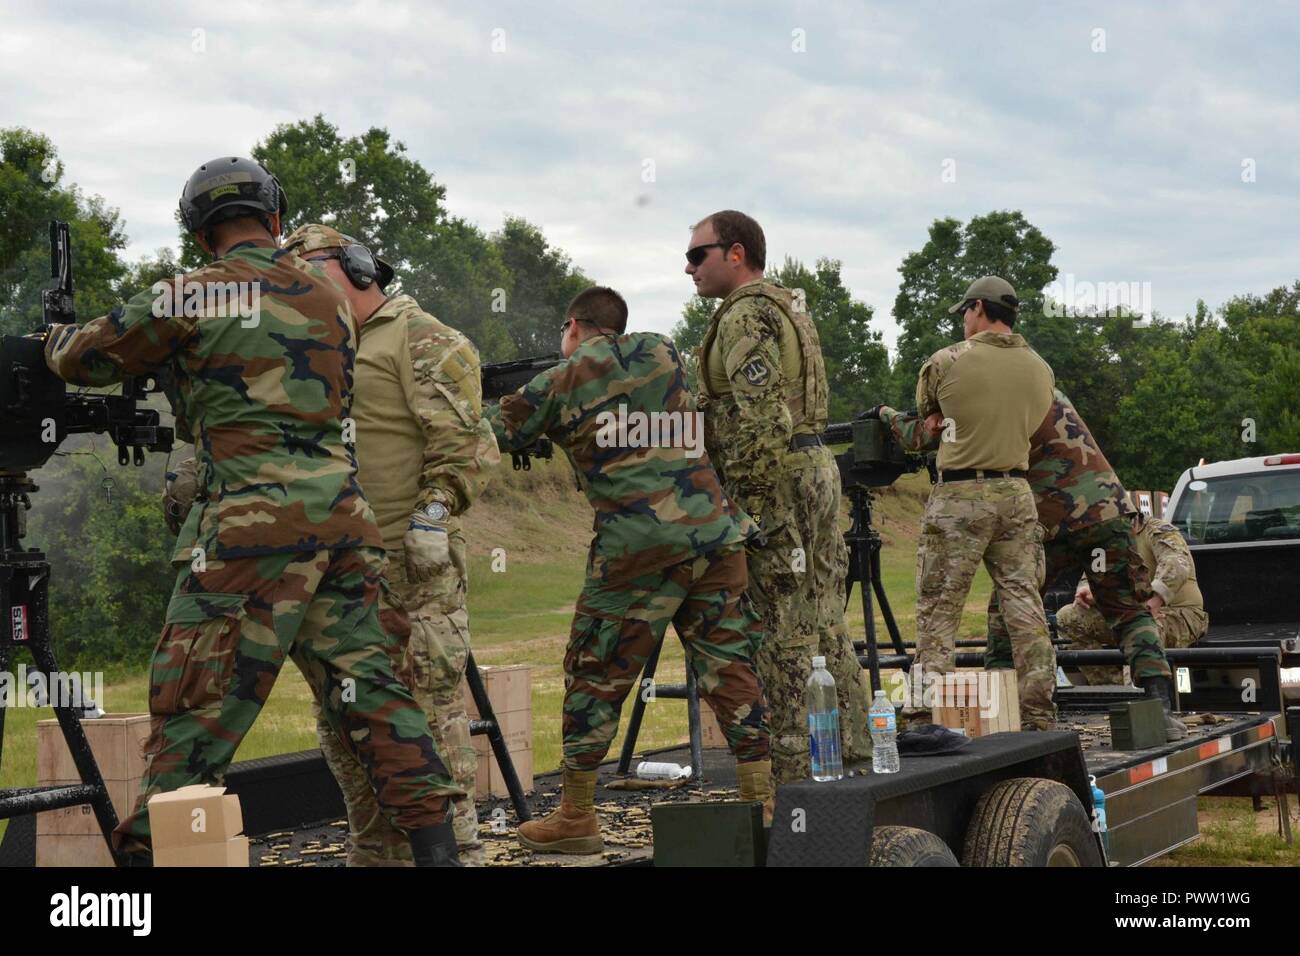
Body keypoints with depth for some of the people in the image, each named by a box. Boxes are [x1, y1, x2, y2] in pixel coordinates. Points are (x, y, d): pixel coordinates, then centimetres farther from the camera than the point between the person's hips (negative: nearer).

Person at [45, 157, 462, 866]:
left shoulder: (197, 298, -2)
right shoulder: (328, 297, 15)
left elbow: (84, 358, 8)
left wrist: (57, 337, 31)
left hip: (254, 522, -5)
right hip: (342, 514, 6)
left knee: (194, 702, 1)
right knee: (365, 686, 11)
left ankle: (150, 847, 4)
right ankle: (435, 845, 11)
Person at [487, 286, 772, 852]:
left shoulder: (556, 385, 4)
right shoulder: (664, 355, 14)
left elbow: (494, 436, 15)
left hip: (640, 551, -4)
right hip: (715, 535, 4)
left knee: (595, 678, 8)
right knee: (730, 671, 9)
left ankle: (575, 818, 14)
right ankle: (761, 805, 10)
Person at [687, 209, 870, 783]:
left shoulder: (744, 316, -11)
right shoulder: (787, 308, 20)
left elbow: (762, 417, -21)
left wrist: (738, 496, -19)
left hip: (776, 480, -10)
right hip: (818, 467, 10)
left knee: (786, 639, -6)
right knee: (826, 628, 12)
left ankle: (795, 778, -3)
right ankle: (852, 761, 16)